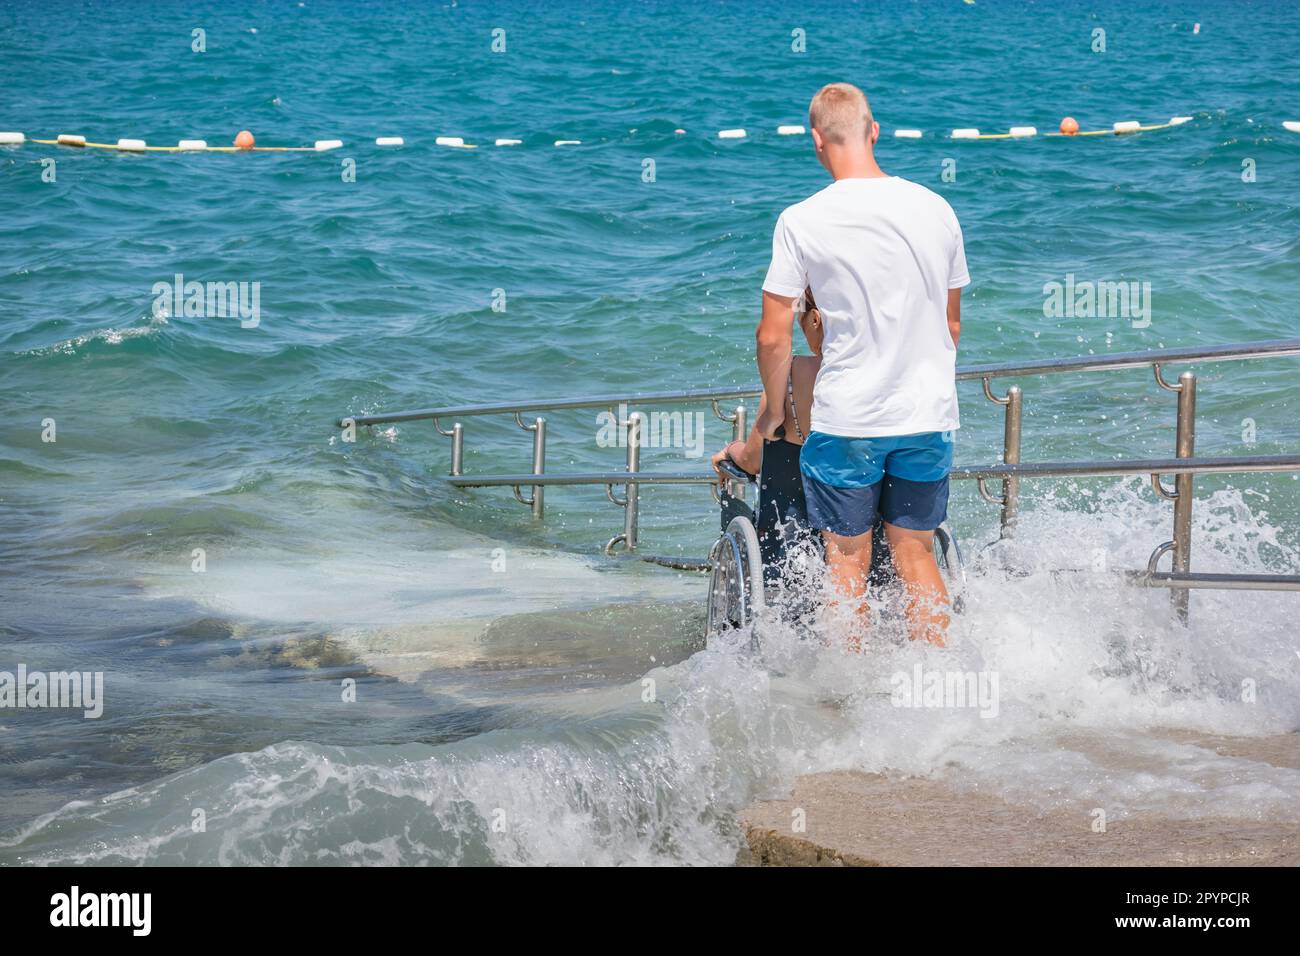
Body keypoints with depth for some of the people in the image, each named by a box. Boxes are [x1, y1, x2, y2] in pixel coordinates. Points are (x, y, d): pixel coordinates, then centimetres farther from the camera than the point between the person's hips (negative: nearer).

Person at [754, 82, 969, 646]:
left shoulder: (802, 221, -9)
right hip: (929, 416, 3)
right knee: (915, 555, 13)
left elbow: (773, 337, -7)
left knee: (848, 559, 8)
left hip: (846, 419, -3)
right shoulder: (935, 209, 3)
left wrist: (773, 410, 10)